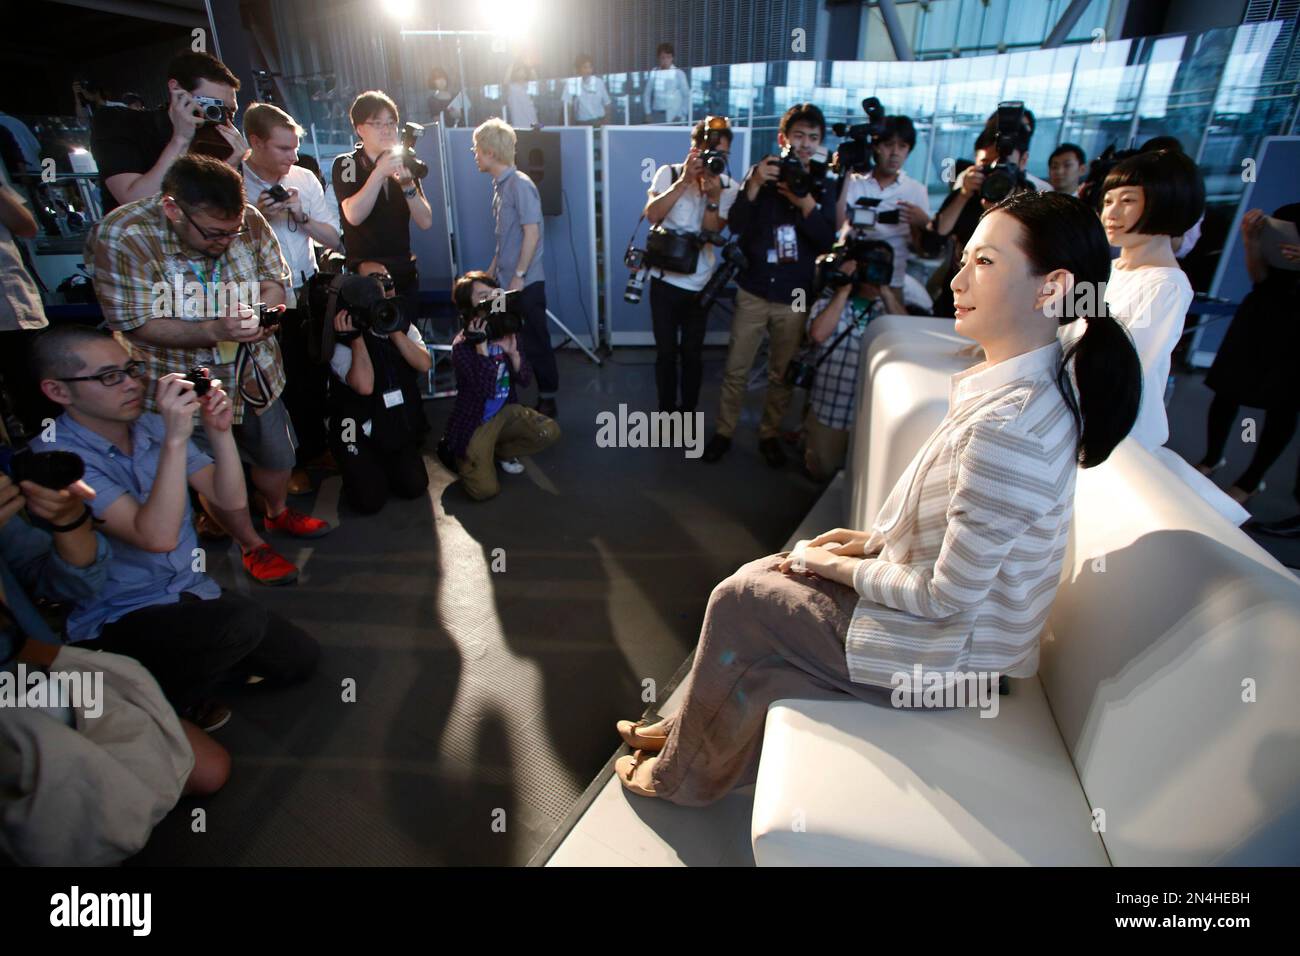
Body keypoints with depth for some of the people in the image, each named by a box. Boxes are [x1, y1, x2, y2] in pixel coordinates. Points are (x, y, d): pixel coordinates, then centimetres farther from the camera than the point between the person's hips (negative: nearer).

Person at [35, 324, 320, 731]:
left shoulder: (153, 426, 0)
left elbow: (232, 500, -5)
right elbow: (157, 537, -31)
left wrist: (219, 432, -20)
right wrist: (175, 439, -36)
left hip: (190, 593, 6)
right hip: (115, 621, -6)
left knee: (299, 658, 0)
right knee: (243, 621, -31)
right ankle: (166, 704, -3)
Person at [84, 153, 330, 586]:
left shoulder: (248, 221, -12)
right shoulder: (118, 238, -23)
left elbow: (274, 277, 1)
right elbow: (137, 325, -22)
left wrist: (265, 309, -22)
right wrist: (214, 330, -37)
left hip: (256, 372, 4)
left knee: (277, 456, 21)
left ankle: (279, 514, 50)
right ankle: (252, 546, 35)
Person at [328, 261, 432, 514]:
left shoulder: (404, 326, 4)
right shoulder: (342, 340, -12)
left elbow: (424, 364, -14)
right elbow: (365, 386, -27)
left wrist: (393, 329, -19)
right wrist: (355, 336, -24)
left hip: (400, 426, 4)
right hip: (358, 432, -4)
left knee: (414, 487, -10)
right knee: (370, 500, -15)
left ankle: (385, 463, 22)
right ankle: (358, 470, 20)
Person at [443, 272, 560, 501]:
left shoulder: (504, 331, -1)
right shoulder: (462, 345, -19)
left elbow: (524, 380, -2)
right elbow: (485, 391, -31)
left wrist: (512, 352, -20)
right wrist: (481, 346, -33)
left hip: (505, 411, 6)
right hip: (473, 422, -5)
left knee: (550, 432, -17)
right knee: (486, 490, -17)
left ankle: (500, 451, 10)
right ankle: (456, 454, 16)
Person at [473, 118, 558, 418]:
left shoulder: (520, 184, -13)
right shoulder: (499, 185, 11)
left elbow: (532, 233, -17)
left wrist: (519, 275, -18)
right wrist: (493, 268, 19)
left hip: (525, 282, -8)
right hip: (505, 281, 8)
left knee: (536, 341, 2)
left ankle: (547, 398, 14)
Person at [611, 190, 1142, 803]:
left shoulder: (1007, 426, -32)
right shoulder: (1032, 386, 0)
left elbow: (947, 597, -26)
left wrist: (840, 566, -12)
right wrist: (873, 540, 3)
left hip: (941, 652, -9)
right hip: (959, 622, 9)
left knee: (740, 598, -1)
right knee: (764, 574, 10)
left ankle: (681, 773, 23)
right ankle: (691, 732, 27)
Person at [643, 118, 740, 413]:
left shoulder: (728, 187, -1)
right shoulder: (669, 173, -3)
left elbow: (712, 233, -10)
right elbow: (652, 215, -18)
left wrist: (713, 197, -23)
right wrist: (684, 181, -23)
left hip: (700, 283, 1)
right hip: (665, 279, 0)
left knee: (693, 353, 8)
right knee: (666, 351, 8)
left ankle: (688, 412, 26)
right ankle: (666, 412, 24)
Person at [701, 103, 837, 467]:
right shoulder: (762, 172, 1)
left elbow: (827, 241, -8)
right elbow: (735, 225, -11)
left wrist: (805, 203, -21)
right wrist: (754, 185, -25)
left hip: (795, 297, 1)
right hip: (753, 292, -1)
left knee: (782, 373, 10)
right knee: (735, 369, 4)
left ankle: (770, 434, 26)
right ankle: (724, 431, 18)